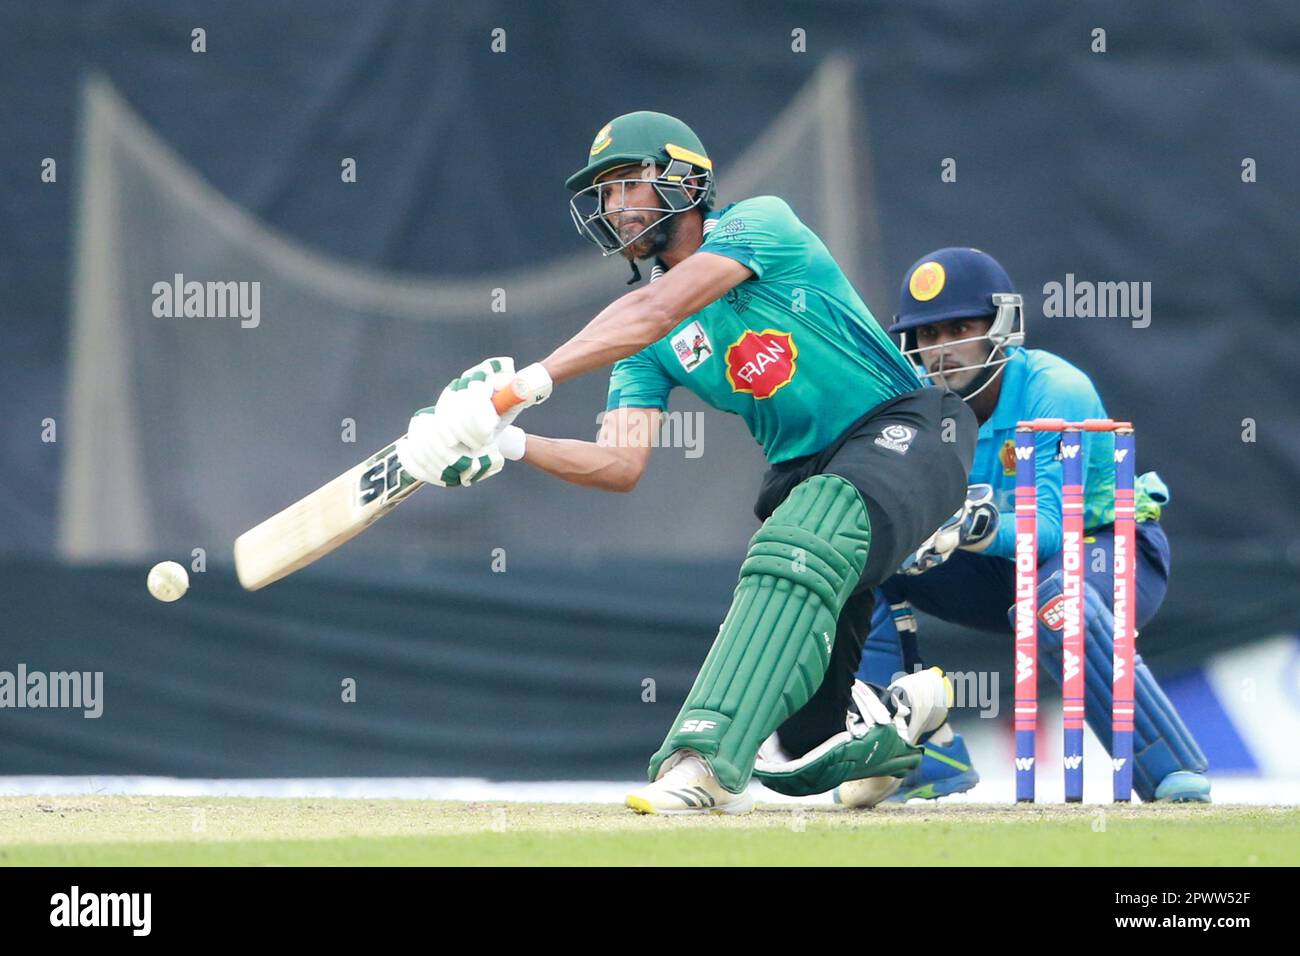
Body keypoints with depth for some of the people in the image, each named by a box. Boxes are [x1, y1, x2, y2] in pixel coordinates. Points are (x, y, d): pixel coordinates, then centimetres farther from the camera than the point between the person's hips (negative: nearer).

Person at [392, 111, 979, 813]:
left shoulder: (757, 224, -11)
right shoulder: (649, 349, 8)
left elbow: (655, 311, -26)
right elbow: (621, 464, -4)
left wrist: (526, 383, -32)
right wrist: (509, 445, -21)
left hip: (907, 428, -8)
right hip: (803, 468, 8)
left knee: (798, 551, -39)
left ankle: (707, 757, -49)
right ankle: (888, 720, 29)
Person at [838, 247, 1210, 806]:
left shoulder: (1056, 391, -25)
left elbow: (1049, 525, -34)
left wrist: (982, 529, -55)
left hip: (1117, 551, -6)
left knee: (1057, 597, -41)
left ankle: (1174, 771, -31)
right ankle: (928, 757, -8)